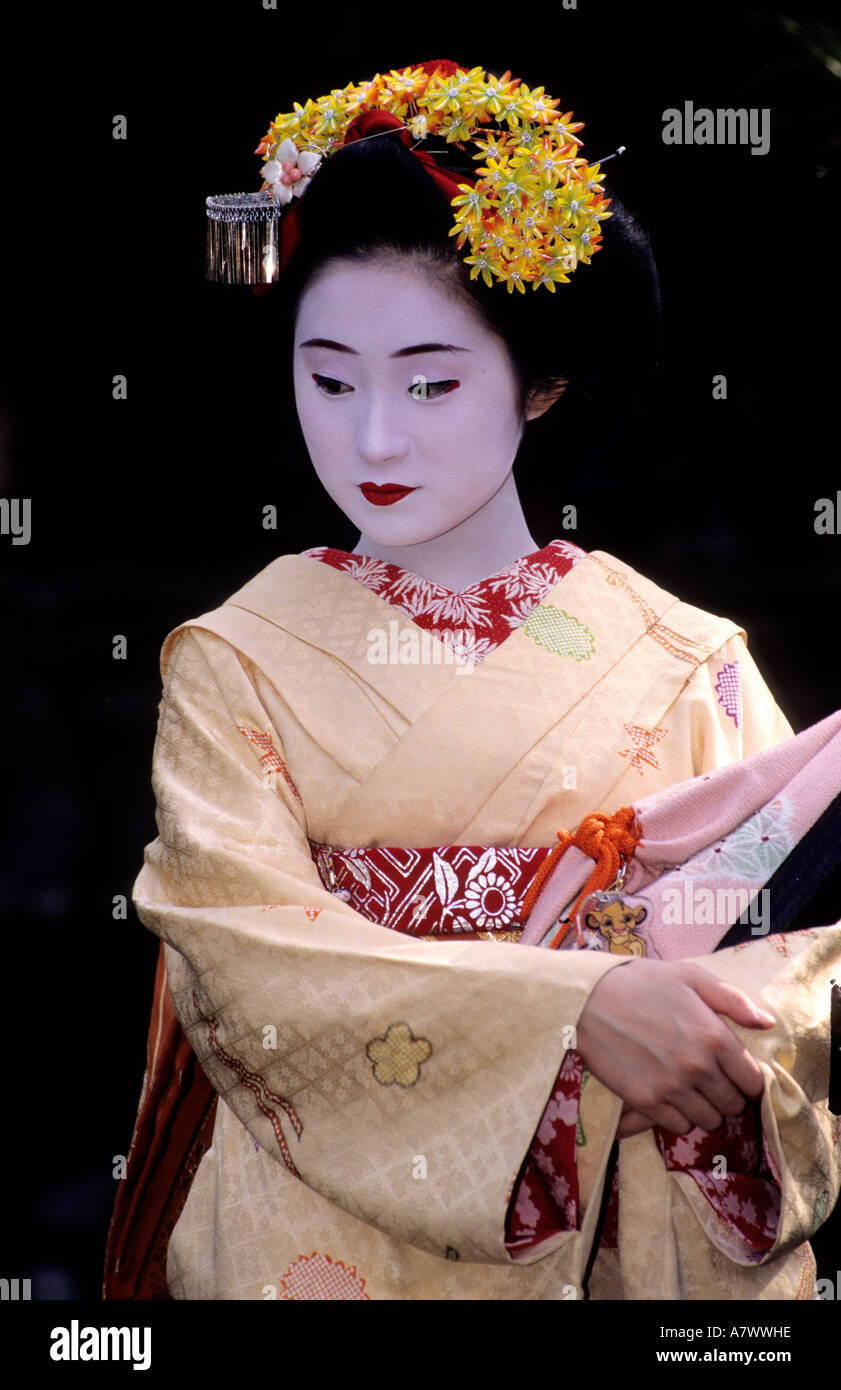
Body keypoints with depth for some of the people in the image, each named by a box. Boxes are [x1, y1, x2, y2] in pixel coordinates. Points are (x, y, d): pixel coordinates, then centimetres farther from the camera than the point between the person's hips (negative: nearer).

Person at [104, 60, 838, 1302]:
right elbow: (243, 949, -11)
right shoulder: (237, 664, 2)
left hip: (597, 1241, 1)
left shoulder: (684, 668, 2)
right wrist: (572, 1009, -22)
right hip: (308, 1236, -1)